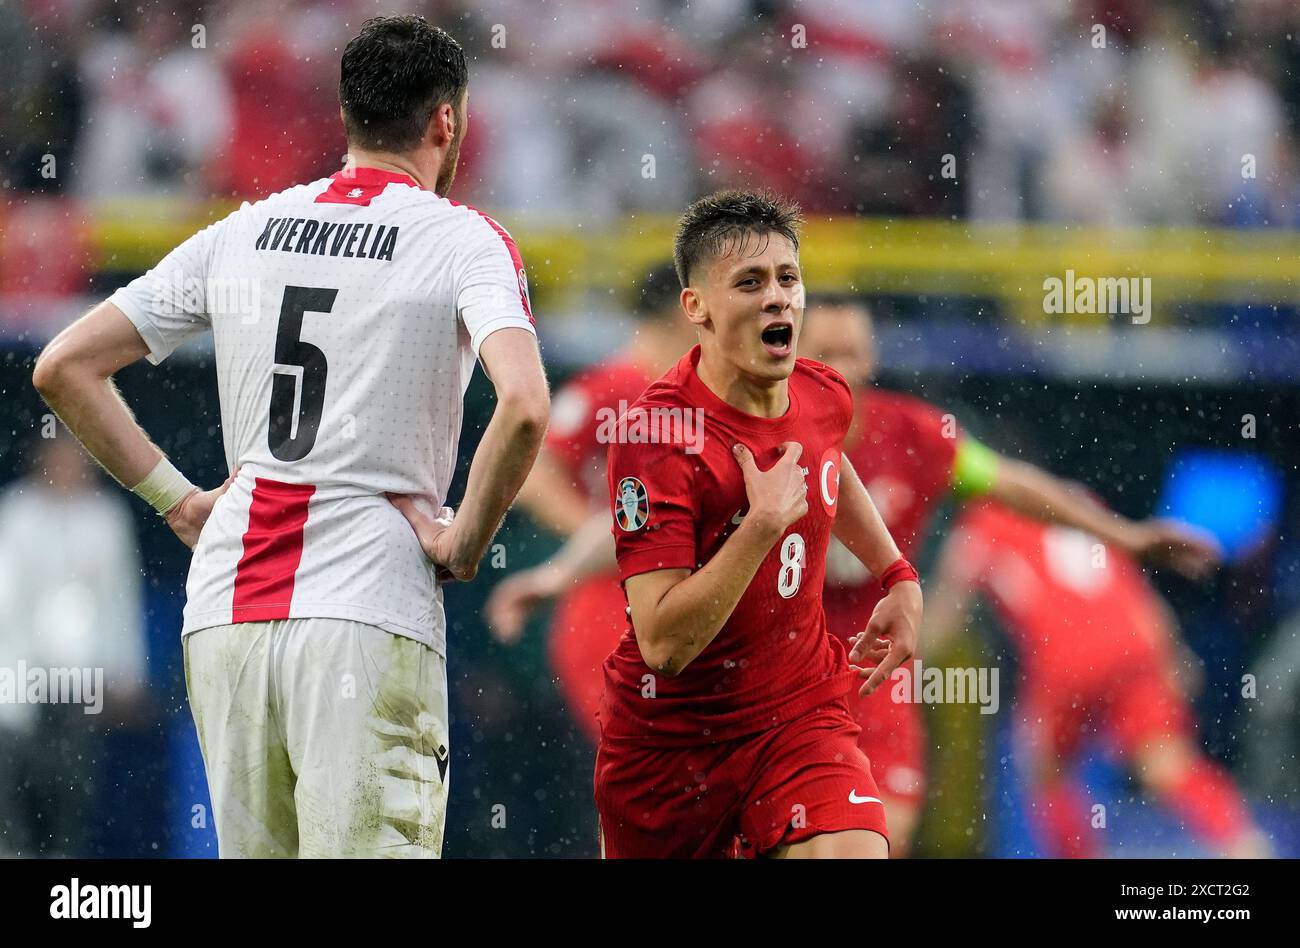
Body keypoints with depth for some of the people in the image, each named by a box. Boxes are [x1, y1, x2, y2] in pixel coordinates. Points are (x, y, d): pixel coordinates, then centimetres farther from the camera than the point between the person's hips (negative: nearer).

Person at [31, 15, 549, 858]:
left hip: (224, 607, 5)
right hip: (370, 615, -5)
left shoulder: (241, 234, 14)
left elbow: (64, 368, 16)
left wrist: (179, 500, 16)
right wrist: (466, 543, -5)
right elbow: (524, 406, -18)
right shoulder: (462, 239, -1)